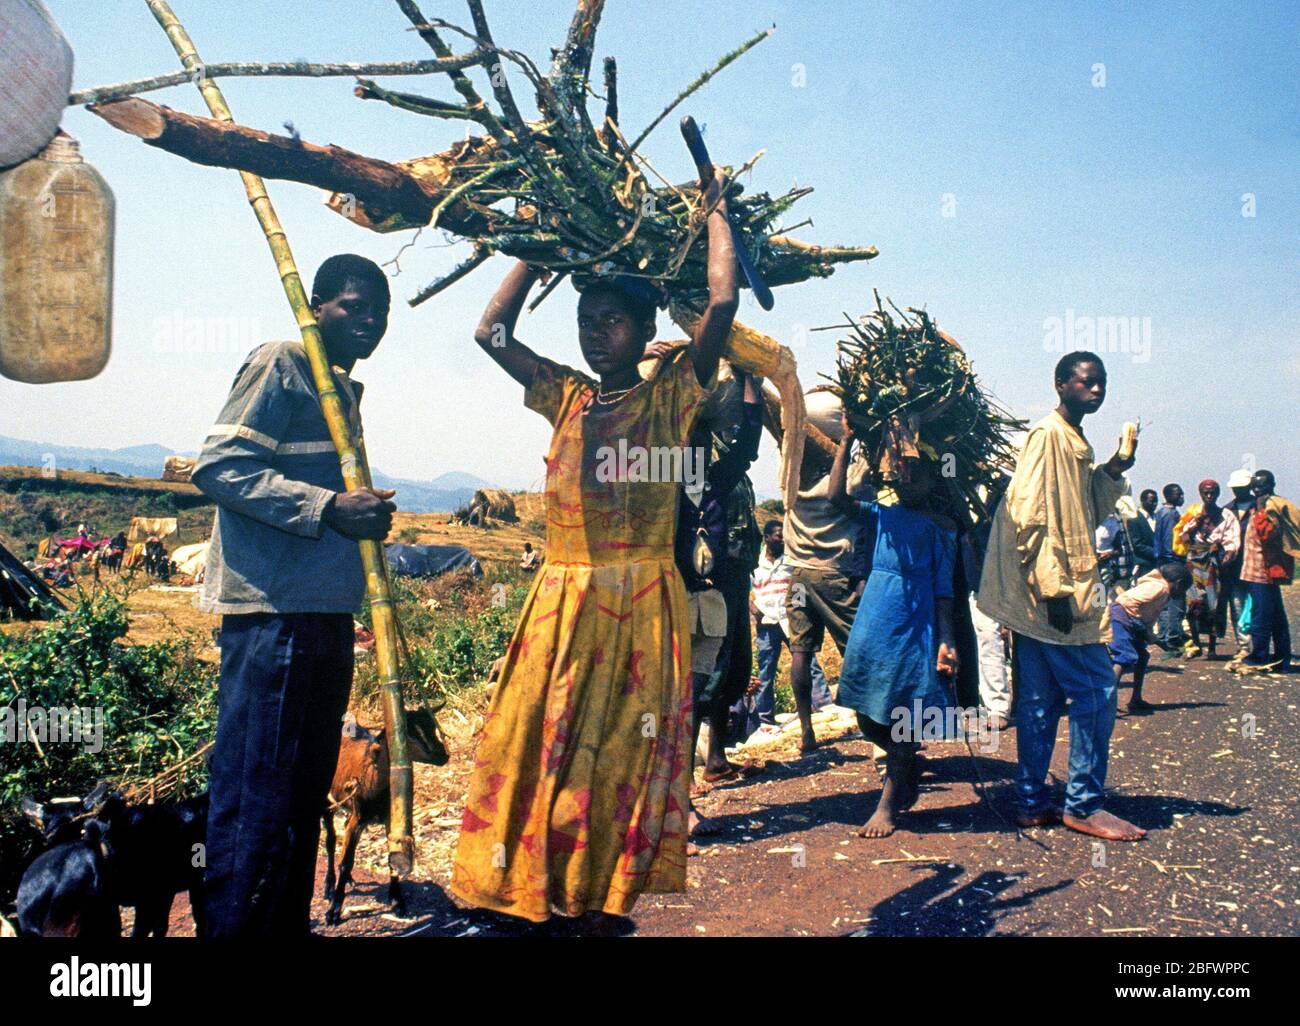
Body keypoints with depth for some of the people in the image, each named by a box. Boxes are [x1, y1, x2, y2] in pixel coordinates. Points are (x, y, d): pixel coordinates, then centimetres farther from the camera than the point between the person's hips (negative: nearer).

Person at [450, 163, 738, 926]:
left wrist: (717, 212, 6)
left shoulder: (672, 396, 2)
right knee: (538, 744, 5)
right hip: (562, 598, 4)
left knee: (625, 753, 2)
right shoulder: (567, 397, 14)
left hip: (643, 599, -4)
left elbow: (723, 302, -7)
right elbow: (492, 331, 16)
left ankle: (603, 899, 12)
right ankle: (534, 891, 18)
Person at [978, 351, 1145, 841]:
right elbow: (1029, 513, -19)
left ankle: (1033, 802, 16)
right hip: (1051, 592, -10)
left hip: (1064, 588, 10)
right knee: (1095, 693, -6)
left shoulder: (1076, 442, 19)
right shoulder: (1048, 434, -10)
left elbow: (1086, 512, 24)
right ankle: (1084, 804, 2)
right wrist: (1054, 587, -22)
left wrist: (1112, 473, 8)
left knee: (1042, 700, 10)